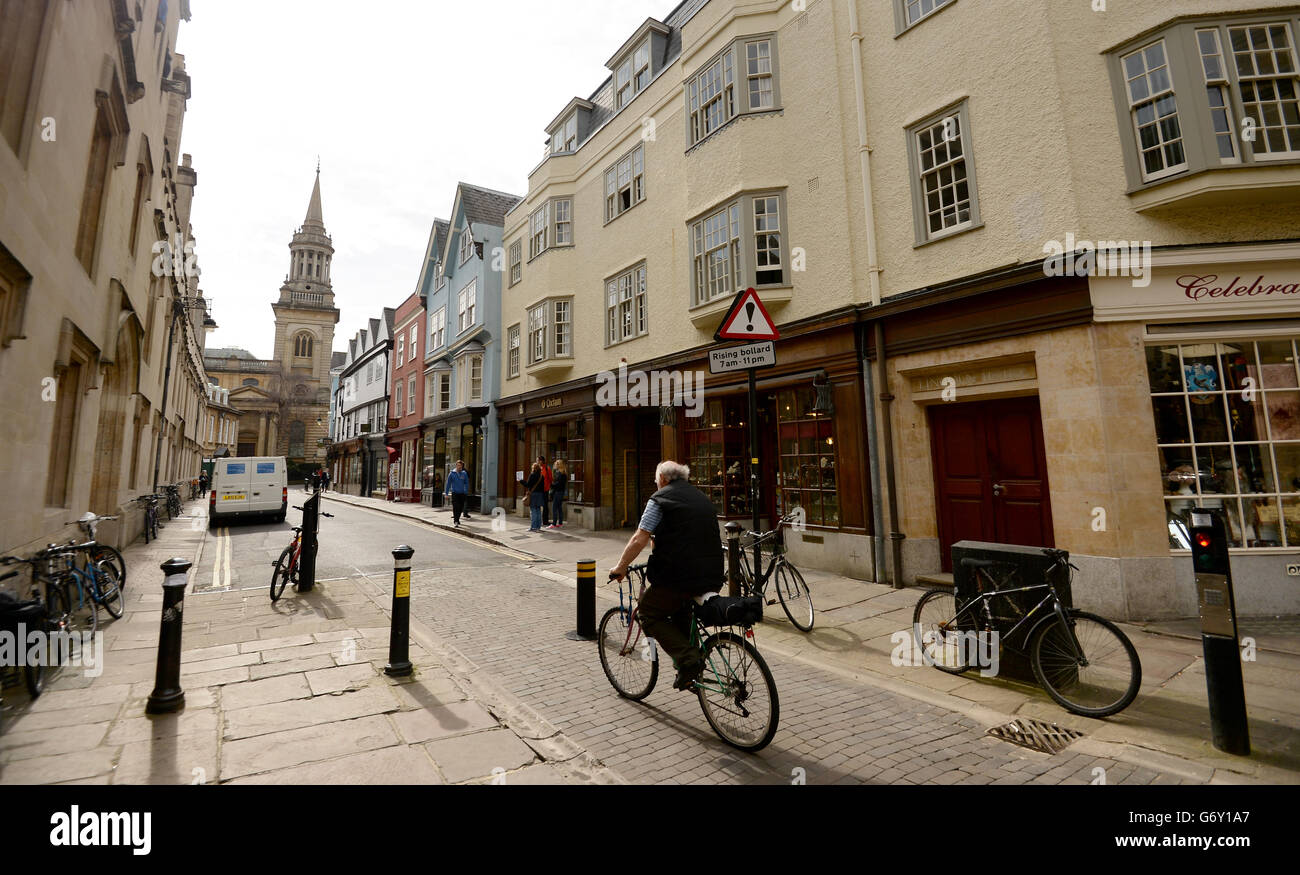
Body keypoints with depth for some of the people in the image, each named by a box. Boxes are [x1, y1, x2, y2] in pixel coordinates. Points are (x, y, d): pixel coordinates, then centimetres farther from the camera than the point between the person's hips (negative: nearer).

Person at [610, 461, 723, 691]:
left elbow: (639, 540, -9)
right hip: (712, 577, 8)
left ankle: (689, 660, -1)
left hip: (679, 576, -7)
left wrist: (620, 567, 4)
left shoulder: (660, 499, -3)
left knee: (649, 614, 11)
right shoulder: (703, 498, 19)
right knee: (681, 614, 30)